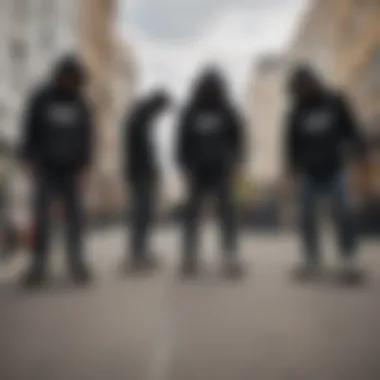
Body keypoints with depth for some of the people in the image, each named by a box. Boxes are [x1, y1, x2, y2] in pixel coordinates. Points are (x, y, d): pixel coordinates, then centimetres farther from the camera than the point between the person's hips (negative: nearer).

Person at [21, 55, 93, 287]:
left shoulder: (80, 103, 4)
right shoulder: (41, 99, -1)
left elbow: (87, 137, 5)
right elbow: (30, 131, 1)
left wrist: (84, 166, -2)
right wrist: (31, 161, -6)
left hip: (72, 170, 2)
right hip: (46, 168, -1)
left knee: (75, 216, -1)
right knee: (42, 216, -5)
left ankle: (77, 263, 8)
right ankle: (39, 267, 1)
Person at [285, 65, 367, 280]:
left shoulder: (336, 103, 3)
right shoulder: (298, 111, 6)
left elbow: (352, 131, 5)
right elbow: (292, 142, 9)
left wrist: (361, 155, 0)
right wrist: (293, 168, 3)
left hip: (335, 170, -1)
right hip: (309, 173, 2)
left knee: (344, 213, -8)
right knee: (308, 217, 0)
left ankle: (349, 260, 0)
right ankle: (313, 260, 10)